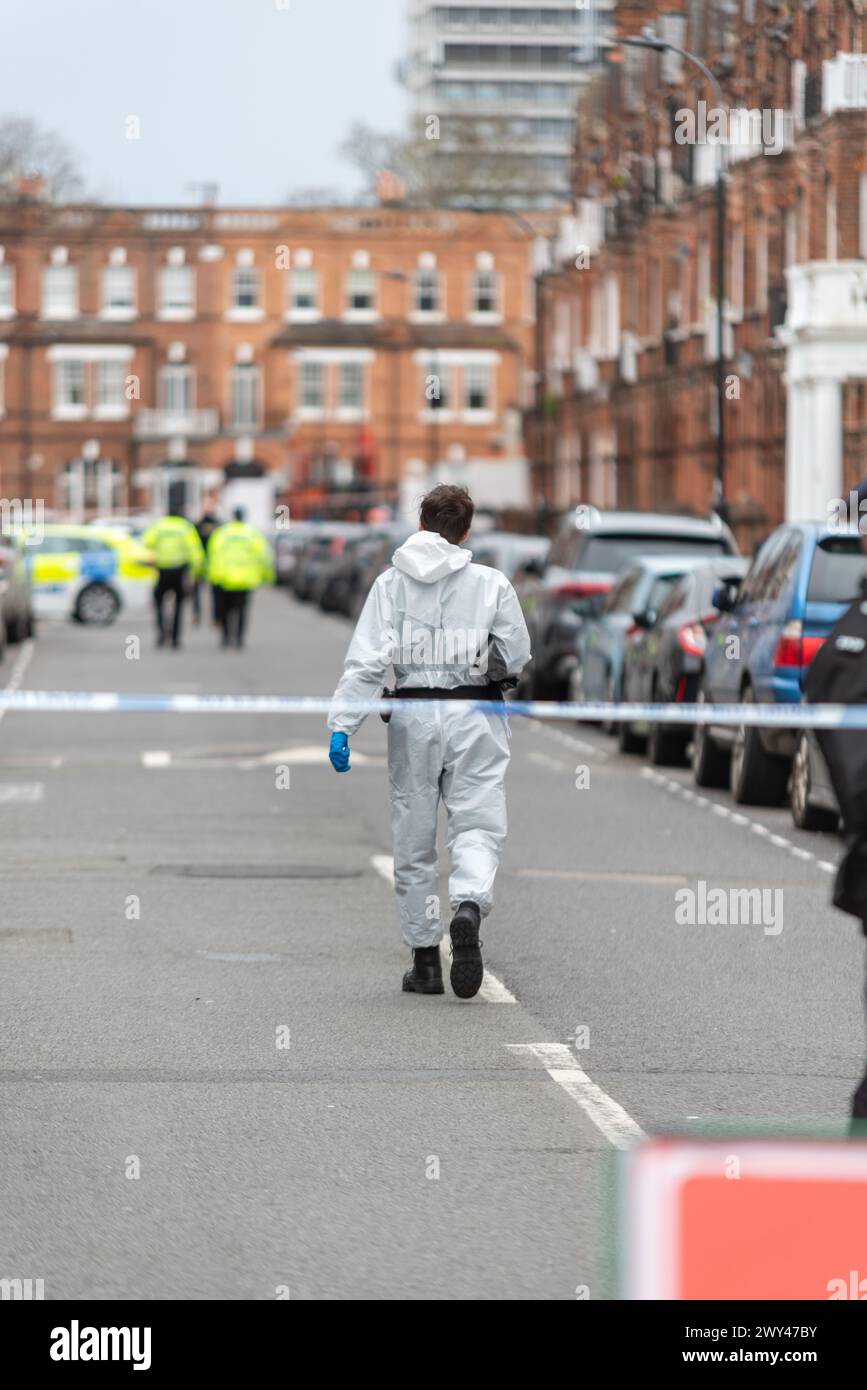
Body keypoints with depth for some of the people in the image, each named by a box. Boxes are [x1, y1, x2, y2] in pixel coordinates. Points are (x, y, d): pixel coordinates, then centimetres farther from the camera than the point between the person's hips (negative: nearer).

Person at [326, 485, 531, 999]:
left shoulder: (392, 582, 0)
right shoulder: (491, 583, -1)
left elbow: (367, 661, -8)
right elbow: (517, 660, 1)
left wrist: (343, 726, -11)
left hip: (413, 714, 1)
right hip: (475, 715, -1)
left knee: (414, 840, 10)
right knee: (478, 826, 0)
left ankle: (425, 960, 12)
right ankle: (469, 908, -31)